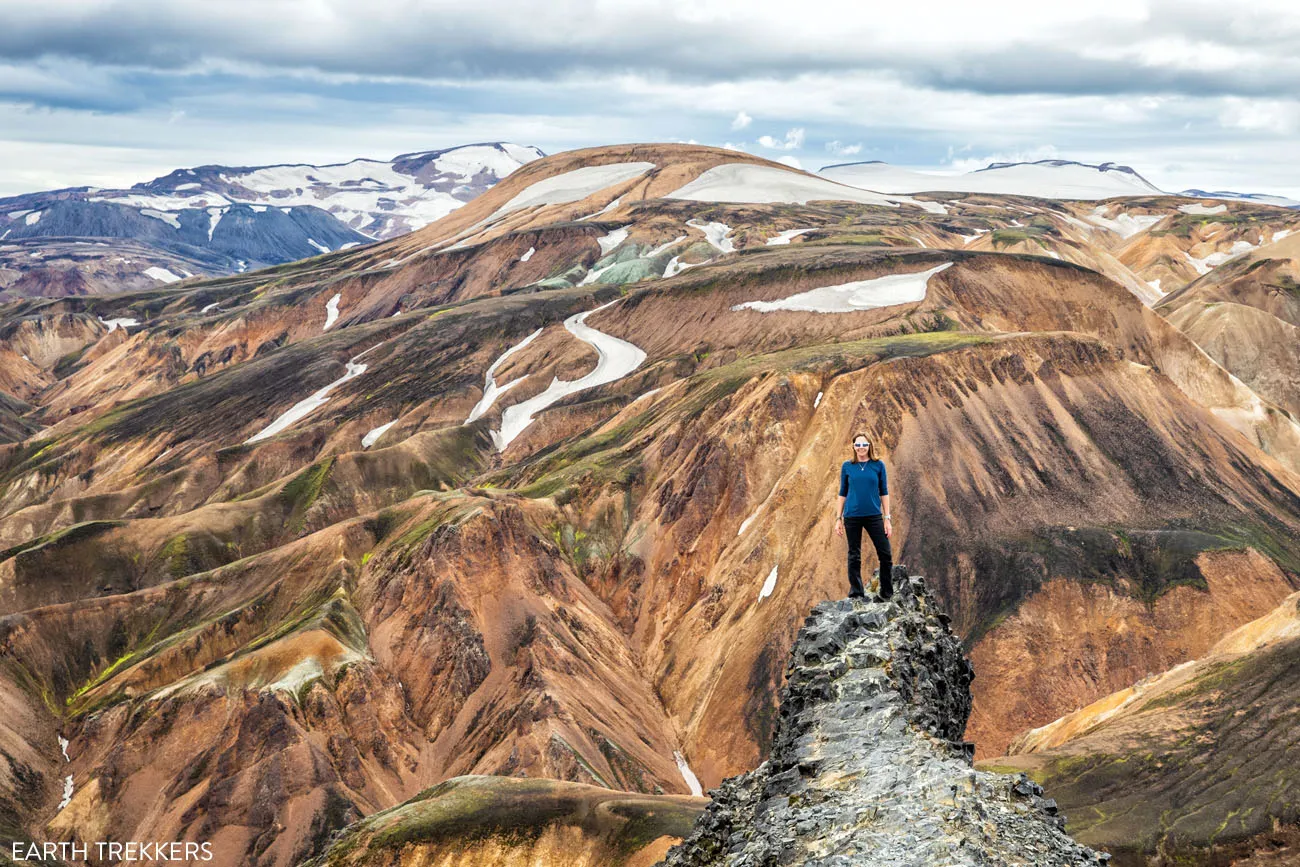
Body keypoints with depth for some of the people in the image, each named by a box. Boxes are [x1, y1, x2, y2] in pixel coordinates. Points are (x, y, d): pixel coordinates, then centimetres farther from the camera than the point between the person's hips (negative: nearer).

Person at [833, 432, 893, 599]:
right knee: (854, 556, 6)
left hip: (873, 516, 0)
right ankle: (855, 595, 16)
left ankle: (887, 595, 13)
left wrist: (887, 518, 0)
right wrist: (838, 518, 6)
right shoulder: (847, 466, 3)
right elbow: (842, 493, 9)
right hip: (852, 517, 0)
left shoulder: (878, 465, 2)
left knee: (886, 554, -2)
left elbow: (884, 492, 4)